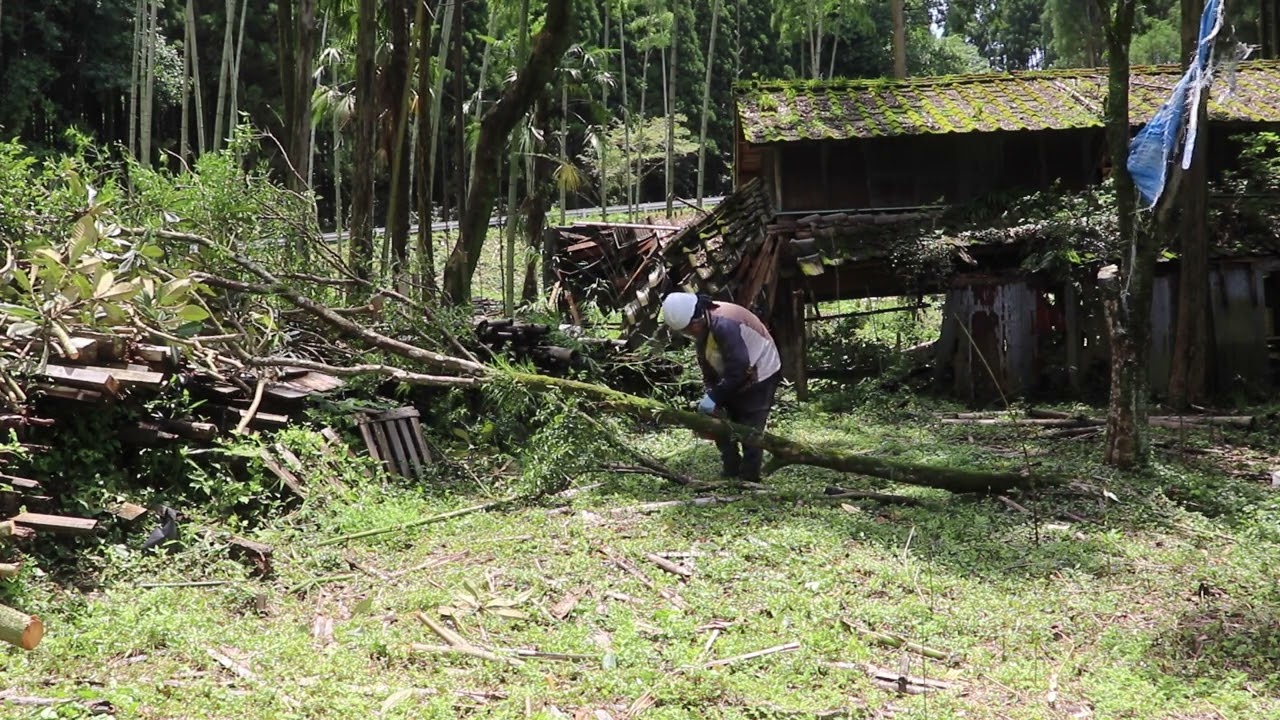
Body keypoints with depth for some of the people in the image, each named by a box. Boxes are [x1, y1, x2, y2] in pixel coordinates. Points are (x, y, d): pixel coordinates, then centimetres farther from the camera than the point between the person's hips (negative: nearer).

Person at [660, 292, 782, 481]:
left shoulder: (724, 325, -33)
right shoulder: (703, 326, -3)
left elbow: (738, 368, -34)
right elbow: (707, 365, 6)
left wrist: (714, 397, -28)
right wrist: (710, 391, -5)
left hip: (761, 376, -10)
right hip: (735, 380, 10)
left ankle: (748, 479, -2)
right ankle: (731, 475, 19)